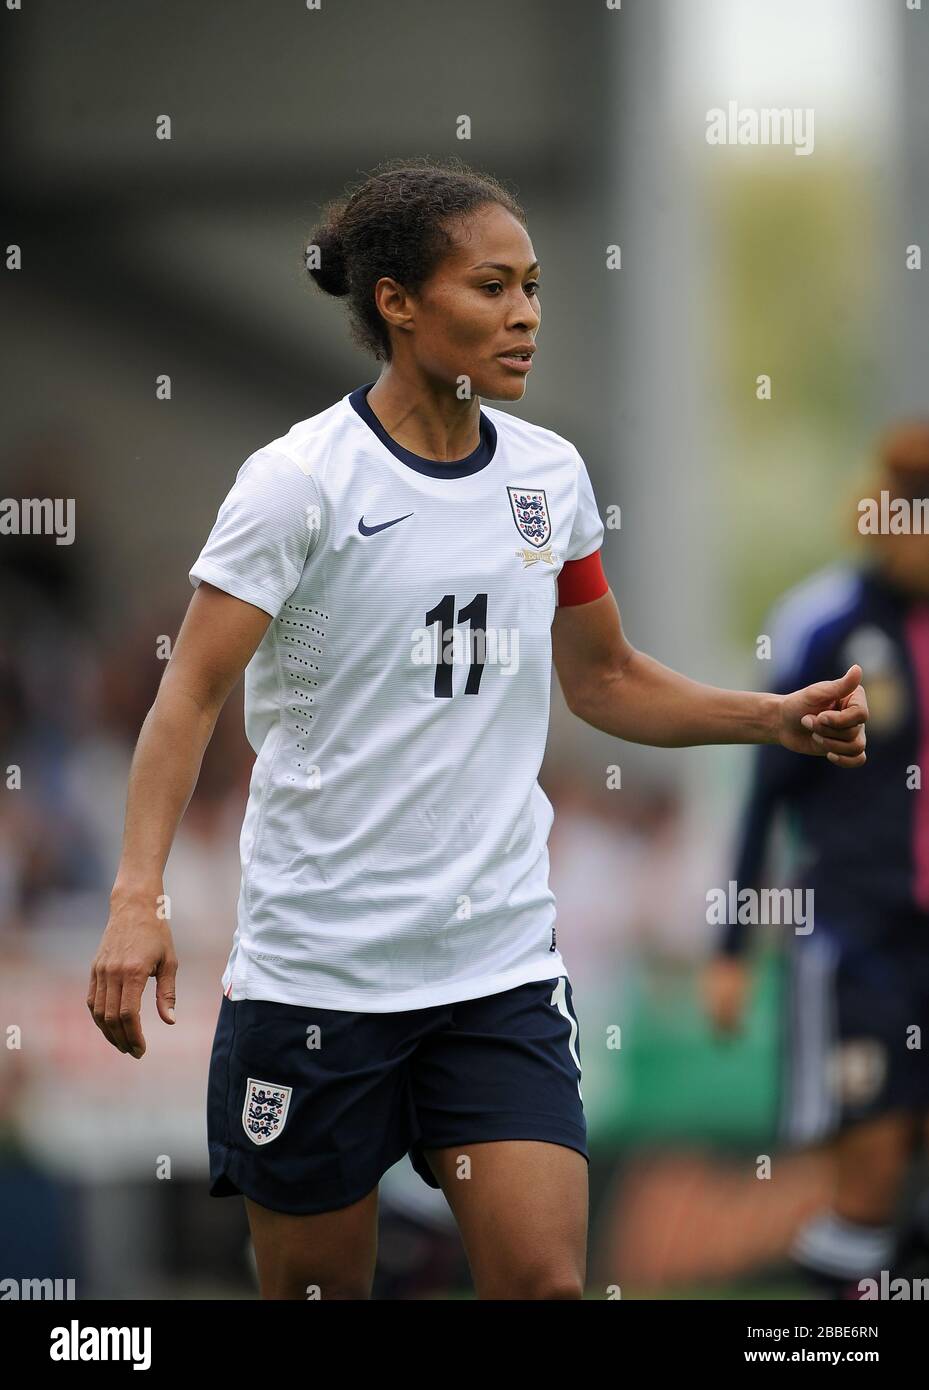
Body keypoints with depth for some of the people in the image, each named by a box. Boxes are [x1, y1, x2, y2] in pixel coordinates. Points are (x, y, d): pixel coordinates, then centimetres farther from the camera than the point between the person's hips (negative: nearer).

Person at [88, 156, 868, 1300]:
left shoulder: (550, 475, 6)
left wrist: (781, 719, 5)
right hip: (315, 975, -4)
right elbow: (191, 693, -13)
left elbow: (605, 680, 19)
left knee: (546, 1280, -9)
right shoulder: (302, 480, -10)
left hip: (503, 966, 4)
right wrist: (137, 895, -26)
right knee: (317, 1286, 5)